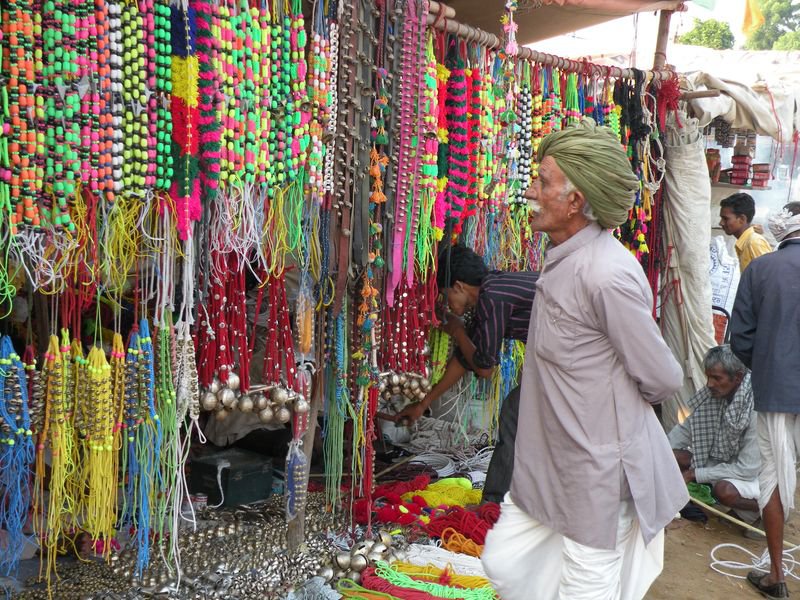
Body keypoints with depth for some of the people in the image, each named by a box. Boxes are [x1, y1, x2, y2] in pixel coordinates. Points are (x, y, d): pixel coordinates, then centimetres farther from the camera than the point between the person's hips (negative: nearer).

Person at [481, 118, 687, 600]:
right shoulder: (564, 259, 5)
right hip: (548, 457, 9)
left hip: (599, 468, -9)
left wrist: (621, 404, 0)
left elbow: (663, 379, -18)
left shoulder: (608, 275, -26)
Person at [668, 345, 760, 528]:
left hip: (756, 474, -7)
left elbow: (747, 469, -28)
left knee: (724, 490, -35)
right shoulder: (713, 394, -11)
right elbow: (685, 429, 2)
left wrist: (694, 474, -23)